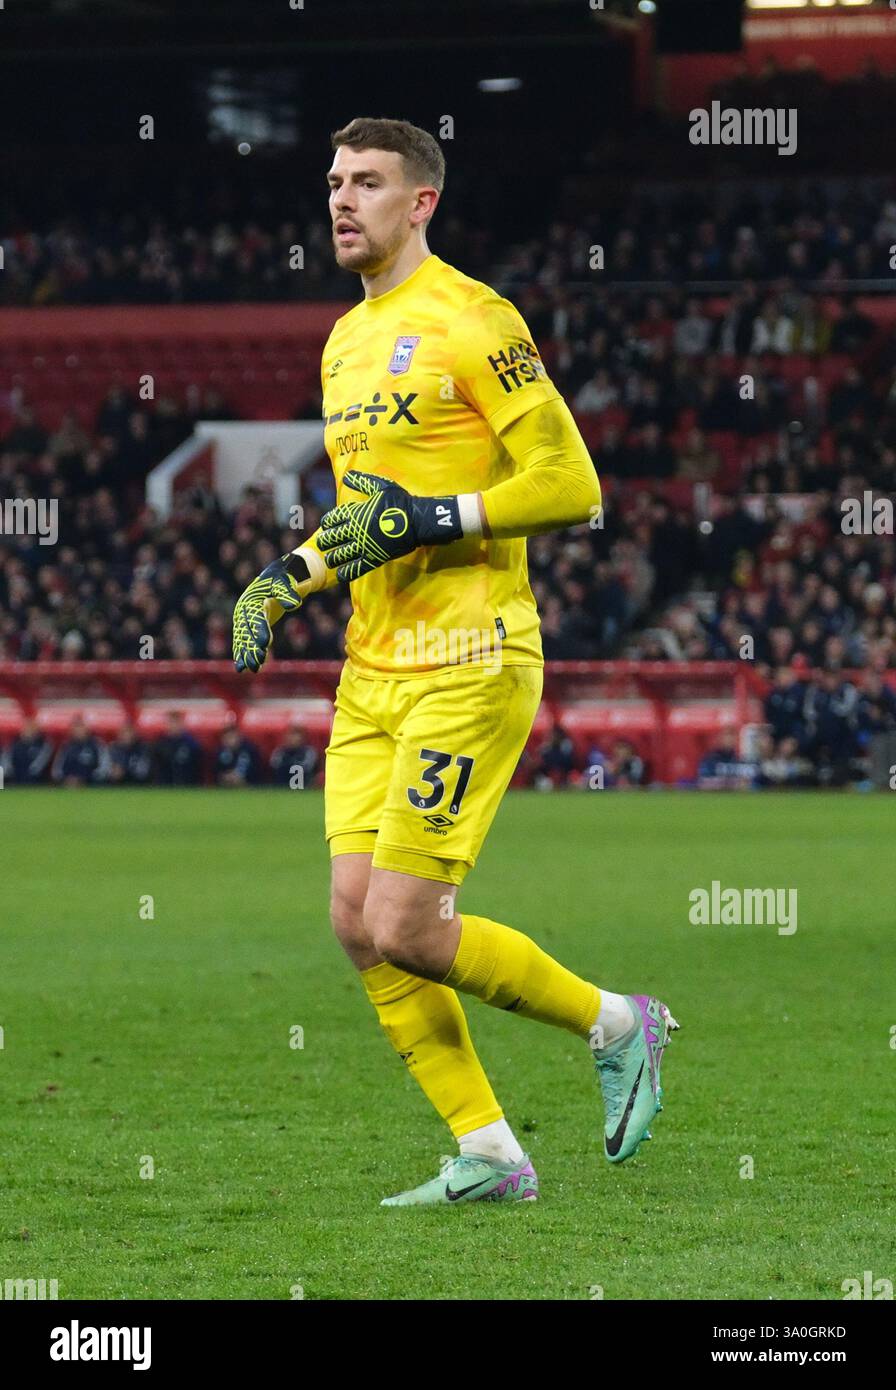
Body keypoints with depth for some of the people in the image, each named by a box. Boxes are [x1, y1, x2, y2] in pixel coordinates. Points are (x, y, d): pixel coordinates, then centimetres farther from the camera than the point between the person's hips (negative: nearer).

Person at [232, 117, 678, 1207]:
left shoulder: (470, 321, -9)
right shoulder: (345, 342, 17)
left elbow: (570, 485, -13)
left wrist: (423, 521, -19)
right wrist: (287, 577, 13)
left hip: (465, 666, -8)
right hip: (372, 671, 9)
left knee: (404, 930, -12)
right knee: (359, 923, -1)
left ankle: (616, 1026, 9)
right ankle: (486, 1157, 7)